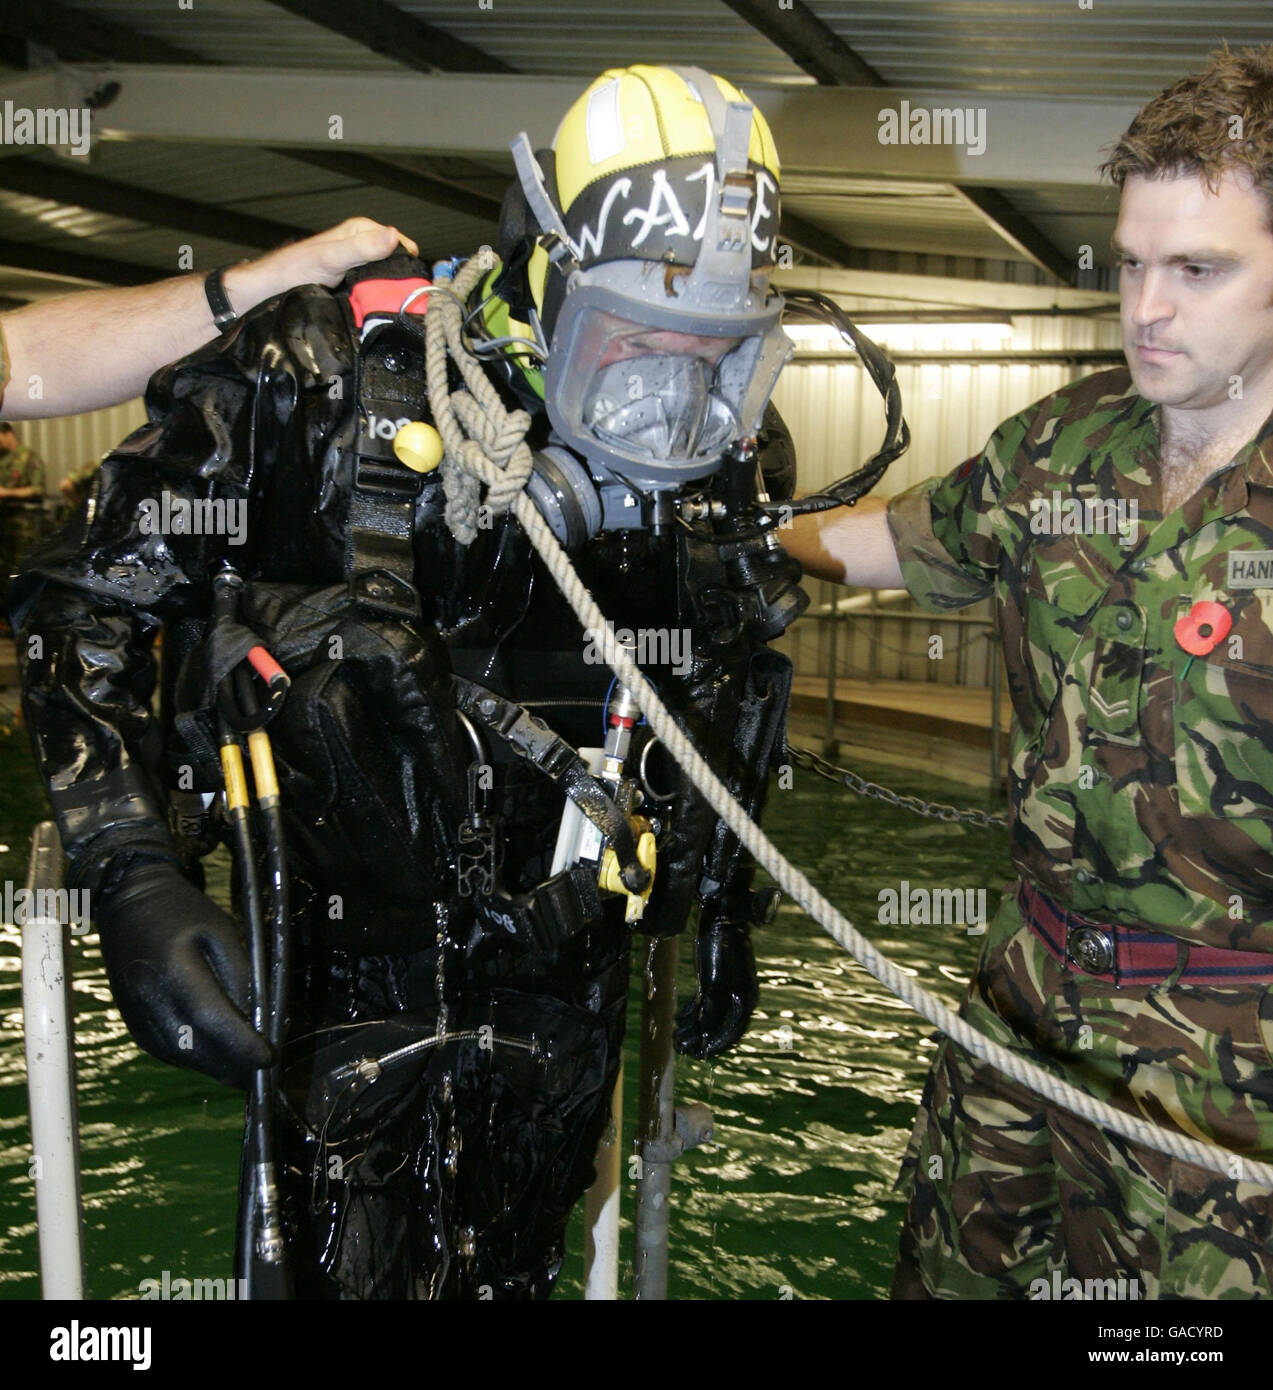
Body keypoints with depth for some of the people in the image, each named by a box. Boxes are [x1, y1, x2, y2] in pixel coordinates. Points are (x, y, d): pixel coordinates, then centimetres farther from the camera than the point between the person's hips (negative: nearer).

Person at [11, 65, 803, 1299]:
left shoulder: (730, 463, -3)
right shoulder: (329, 383, -18)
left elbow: (730, 701, 13)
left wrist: (726, 913, 17)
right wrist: (133, 876, -22)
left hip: (565, 998, 4)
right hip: (358, 978, -3)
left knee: (515, 1275, 22)